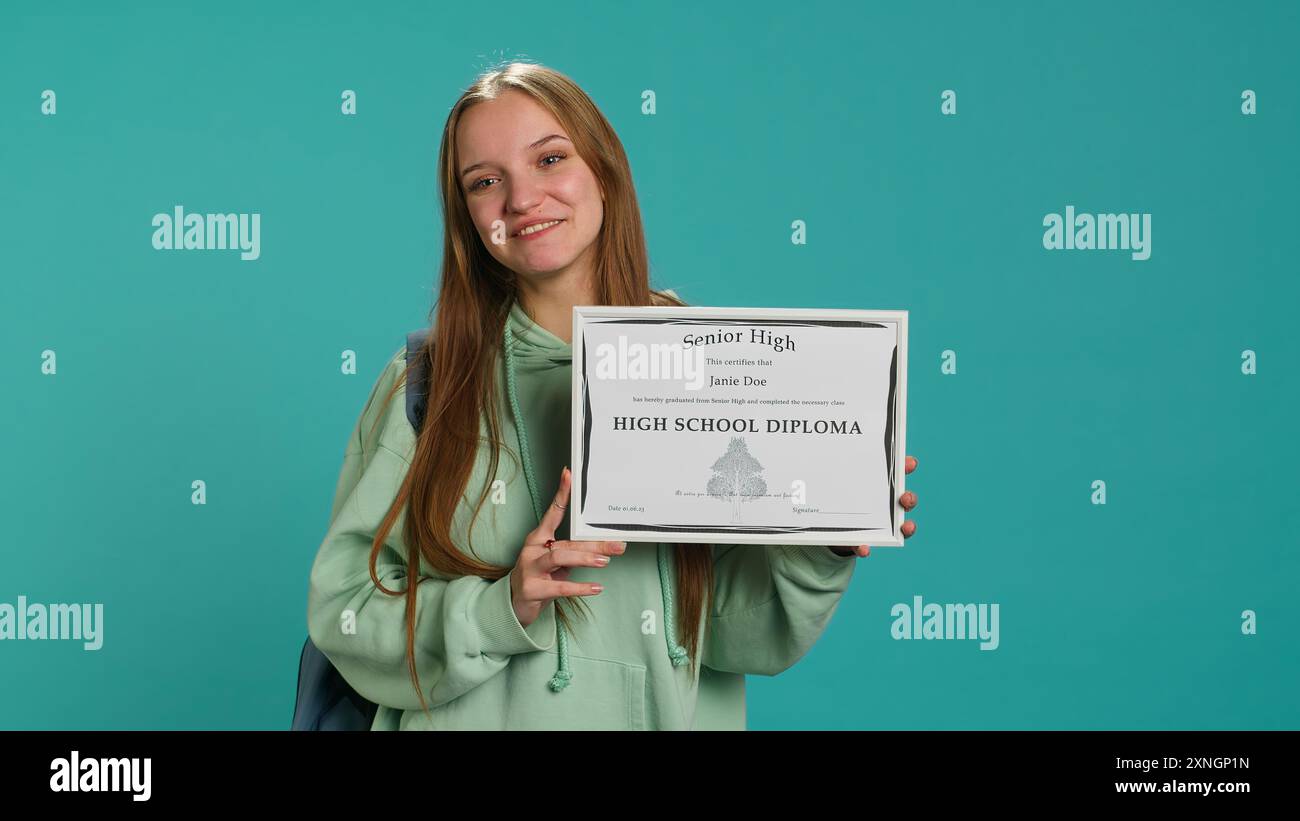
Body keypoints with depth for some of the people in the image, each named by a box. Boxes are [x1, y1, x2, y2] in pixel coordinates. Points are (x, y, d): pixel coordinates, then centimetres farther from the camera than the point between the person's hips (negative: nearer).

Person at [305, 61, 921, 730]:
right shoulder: (424, 382, -6)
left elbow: (730, 631, -4)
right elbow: (342, 614, -8)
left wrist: (820, 553, -20)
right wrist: (498, 612, -21)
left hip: (673, 714, 0)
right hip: (477, 719, 0)